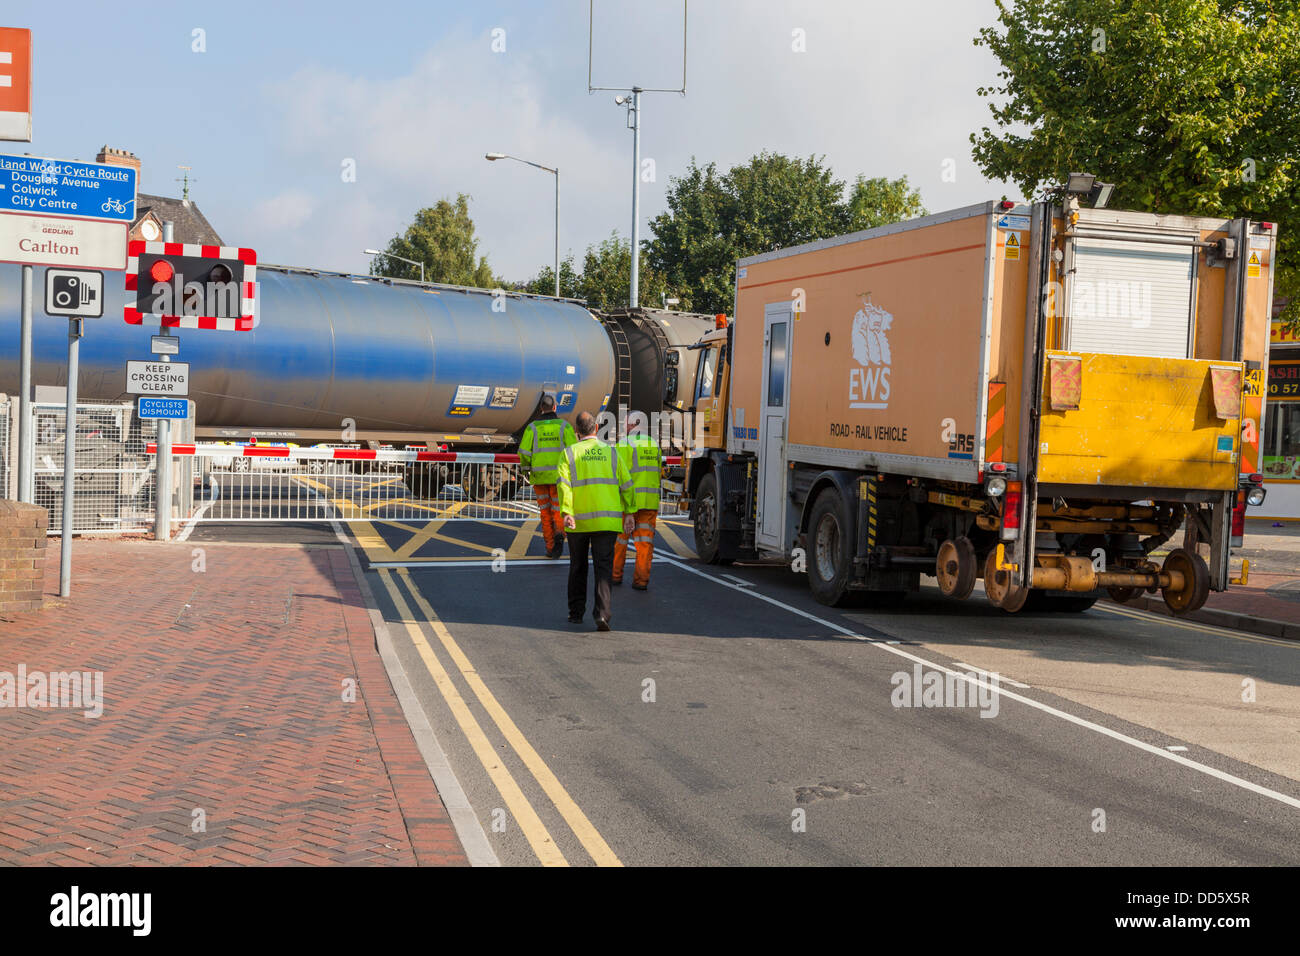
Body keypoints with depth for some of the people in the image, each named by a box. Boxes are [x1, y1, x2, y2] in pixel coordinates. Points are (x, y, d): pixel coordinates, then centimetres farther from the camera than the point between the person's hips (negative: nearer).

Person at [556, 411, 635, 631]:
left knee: (578, 567, 15)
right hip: (607, 520, 0)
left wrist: (566, 512, -20)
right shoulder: (611, 452, 7)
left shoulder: (569, 454, 1)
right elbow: (626, 484, 3)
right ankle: (602, 614, -18)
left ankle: (576, 613, 23)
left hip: (578, 521, 0)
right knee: (603, 567, -2)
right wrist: (629, 512, 7)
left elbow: (563, 484, -13)